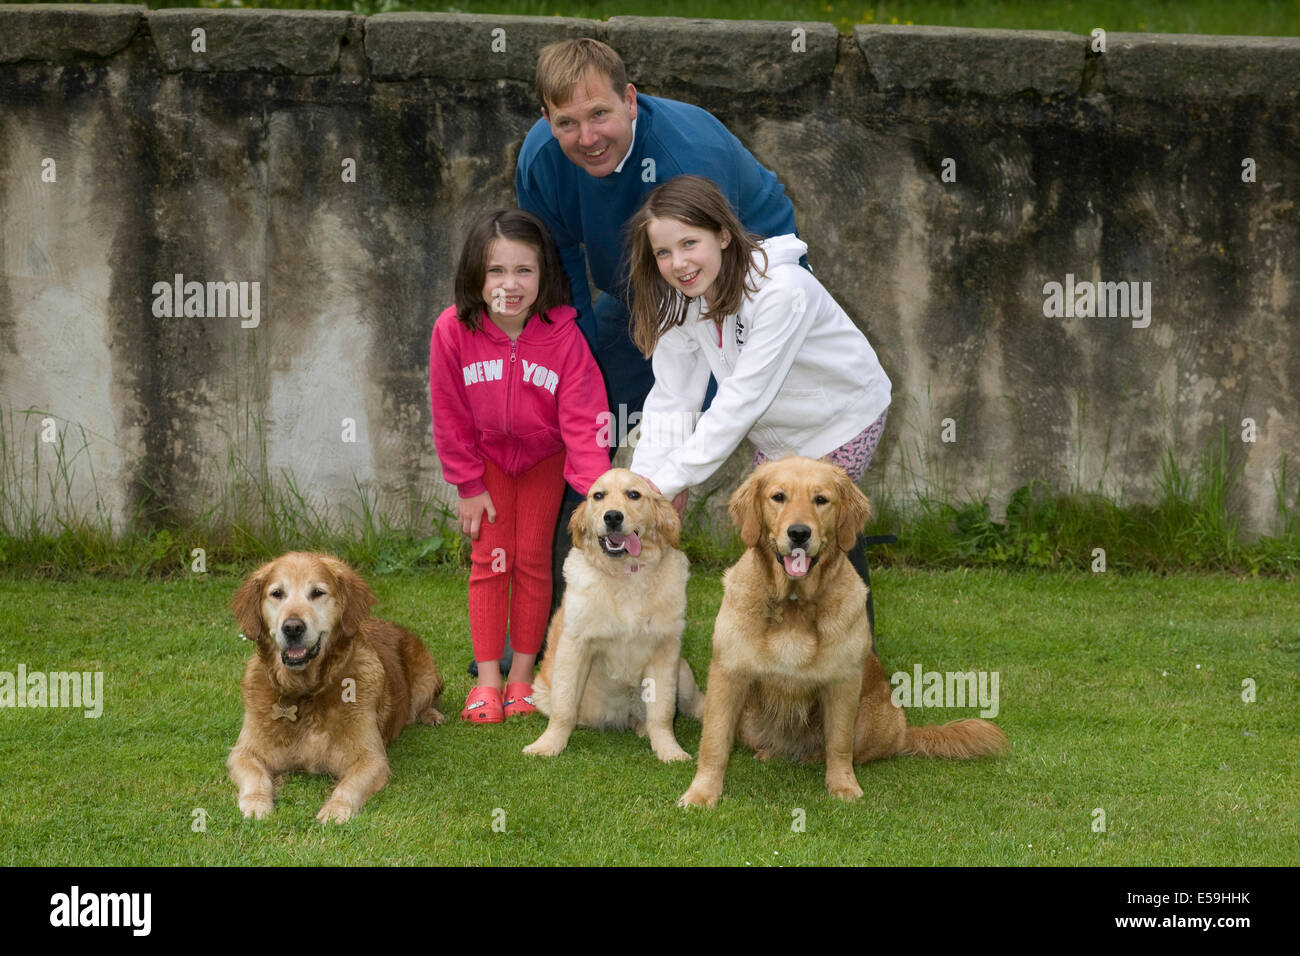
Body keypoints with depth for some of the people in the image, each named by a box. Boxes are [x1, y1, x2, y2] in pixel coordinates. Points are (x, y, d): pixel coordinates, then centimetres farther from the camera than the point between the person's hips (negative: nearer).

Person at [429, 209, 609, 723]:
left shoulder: (563, 336, -29)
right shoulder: (453, 330, -26)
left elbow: (583, 420, -27)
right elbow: (451, 417, -13)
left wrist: (596, 490, -38)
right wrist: (469, 485, -8)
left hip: (544, 455, -1)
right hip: (487, 454, 1)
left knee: (533, 558, 1)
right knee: (490, 558, -1)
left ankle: (522, 675, 13)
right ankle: (487, 678, 5)